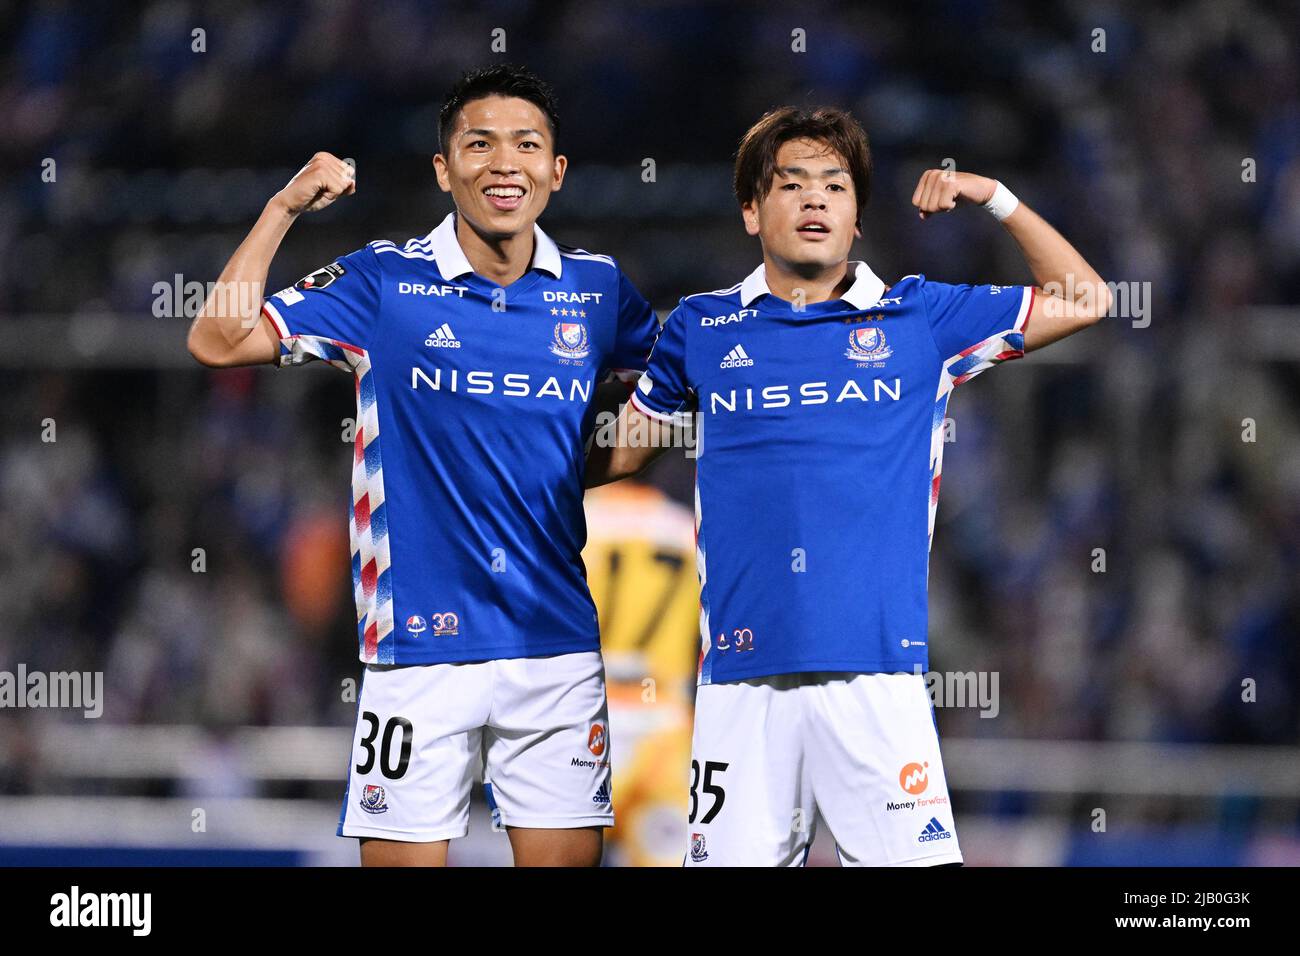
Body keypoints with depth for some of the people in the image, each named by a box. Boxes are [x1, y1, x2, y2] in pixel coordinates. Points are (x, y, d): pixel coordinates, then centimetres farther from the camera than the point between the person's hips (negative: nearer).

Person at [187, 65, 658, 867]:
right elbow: (219, 341, -6)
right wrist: (286, 207, -10)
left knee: (568, 856, 3)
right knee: (404, 856, -2)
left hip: (558, 643, 2)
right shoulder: (386, 283, -1)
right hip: (419, 641, -2)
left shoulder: (597, 289, 7)